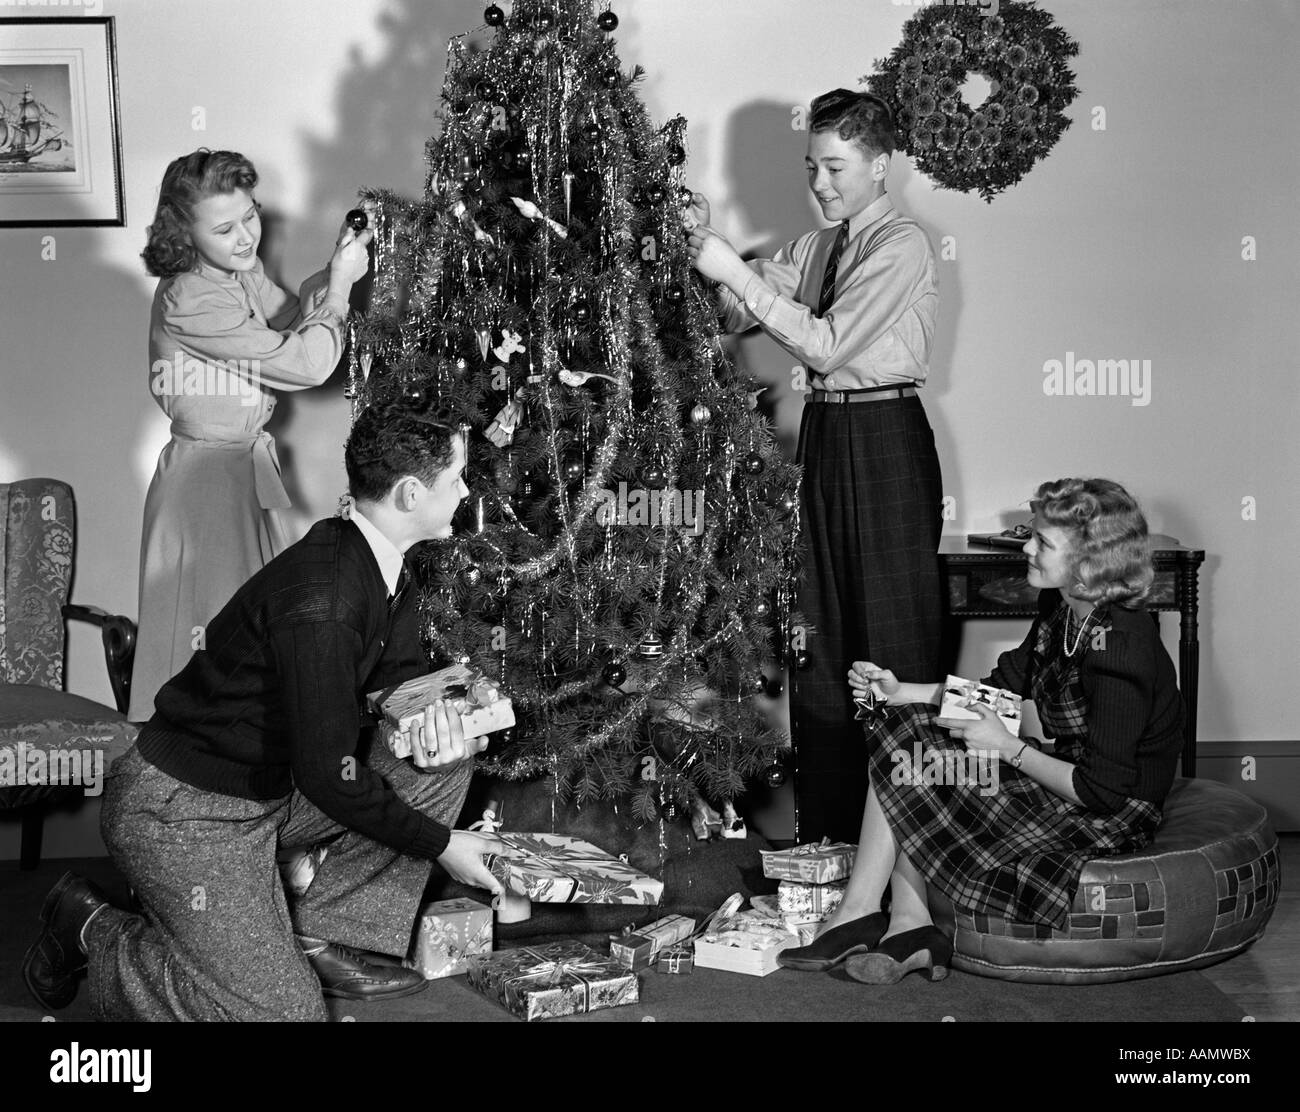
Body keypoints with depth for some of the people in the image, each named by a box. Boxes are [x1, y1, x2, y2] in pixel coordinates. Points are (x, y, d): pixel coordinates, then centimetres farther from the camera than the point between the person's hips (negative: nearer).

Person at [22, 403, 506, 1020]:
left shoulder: (382, 570, 0)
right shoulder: (319, 600, -30)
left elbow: (401, 673, 16)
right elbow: (329, 775, -27)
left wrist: (439, 716, -9)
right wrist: (441, 844, -15)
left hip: (273, 788, 9)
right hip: (182, 810, -9)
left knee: (445, 759, 0)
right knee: (285, 1010, -13)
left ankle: (324, 936, 7)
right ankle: (92, 928, 6)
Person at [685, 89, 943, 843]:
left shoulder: (902, 244, -10)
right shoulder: (815, 247, 14)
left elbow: (827, 345, -18)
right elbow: (734, 316, 10)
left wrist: (738, 273, -20)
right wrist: (706, 248, -6)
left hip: (886, 440, -8)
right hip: (825, 435, 8)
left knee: (892, 637, -3)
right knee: (818, 637, 11)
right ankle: (828, 828, 22)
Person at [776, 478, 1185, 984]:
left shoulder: (1118, 649, -27)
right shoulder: (1062, 607, 1)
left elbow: (1101, 790, -25)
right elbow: (1005, 683, 14)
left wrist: (1008, 748, -18)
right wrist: (900, 692, 6)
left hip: (1109, 820, -10)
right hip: (1069, 779, 10)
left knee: (906, 760, -11)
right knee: (907, 730, -1)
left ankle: (858, 914, 4)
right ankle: (908, 925, -8)